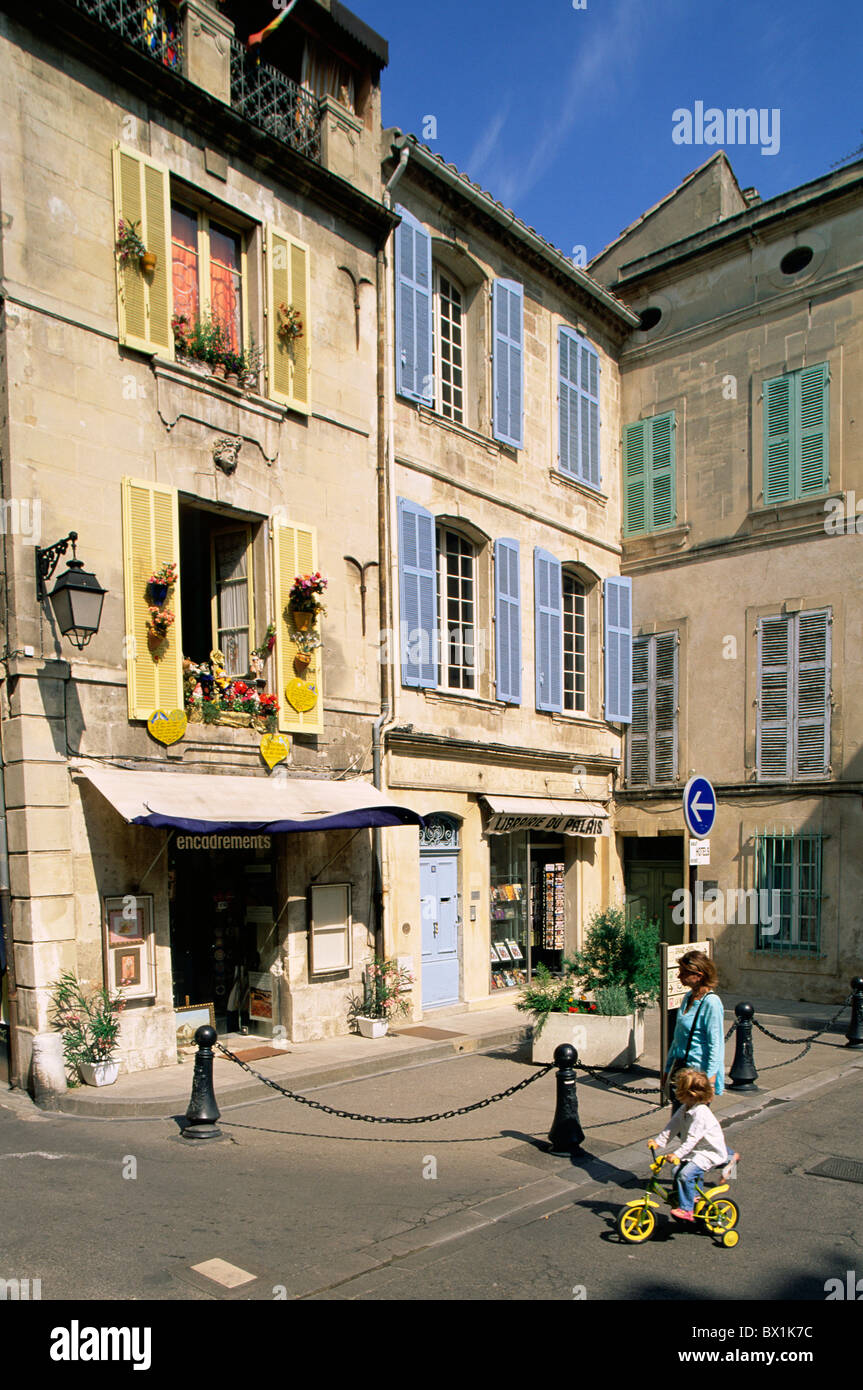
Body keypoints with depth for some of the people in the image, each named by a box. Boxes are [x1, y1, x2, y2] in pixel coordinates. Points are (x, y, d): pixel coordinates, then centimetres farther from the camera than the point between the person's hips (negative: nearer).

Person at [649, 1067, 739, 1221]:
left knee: (685, 1174, -22)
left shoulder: (701, 1112, -26)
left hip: (709, 1153, -9)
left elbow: (692, 1138, -31)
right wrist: (659, 1141, -3)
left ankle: (686, 1209, -11)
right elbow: (673, 1127, 6)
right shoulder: (684, 1109, 2)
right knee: (676, 1170, -2)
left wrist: (677, 1154, -36)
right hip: (695, 1150, 9)